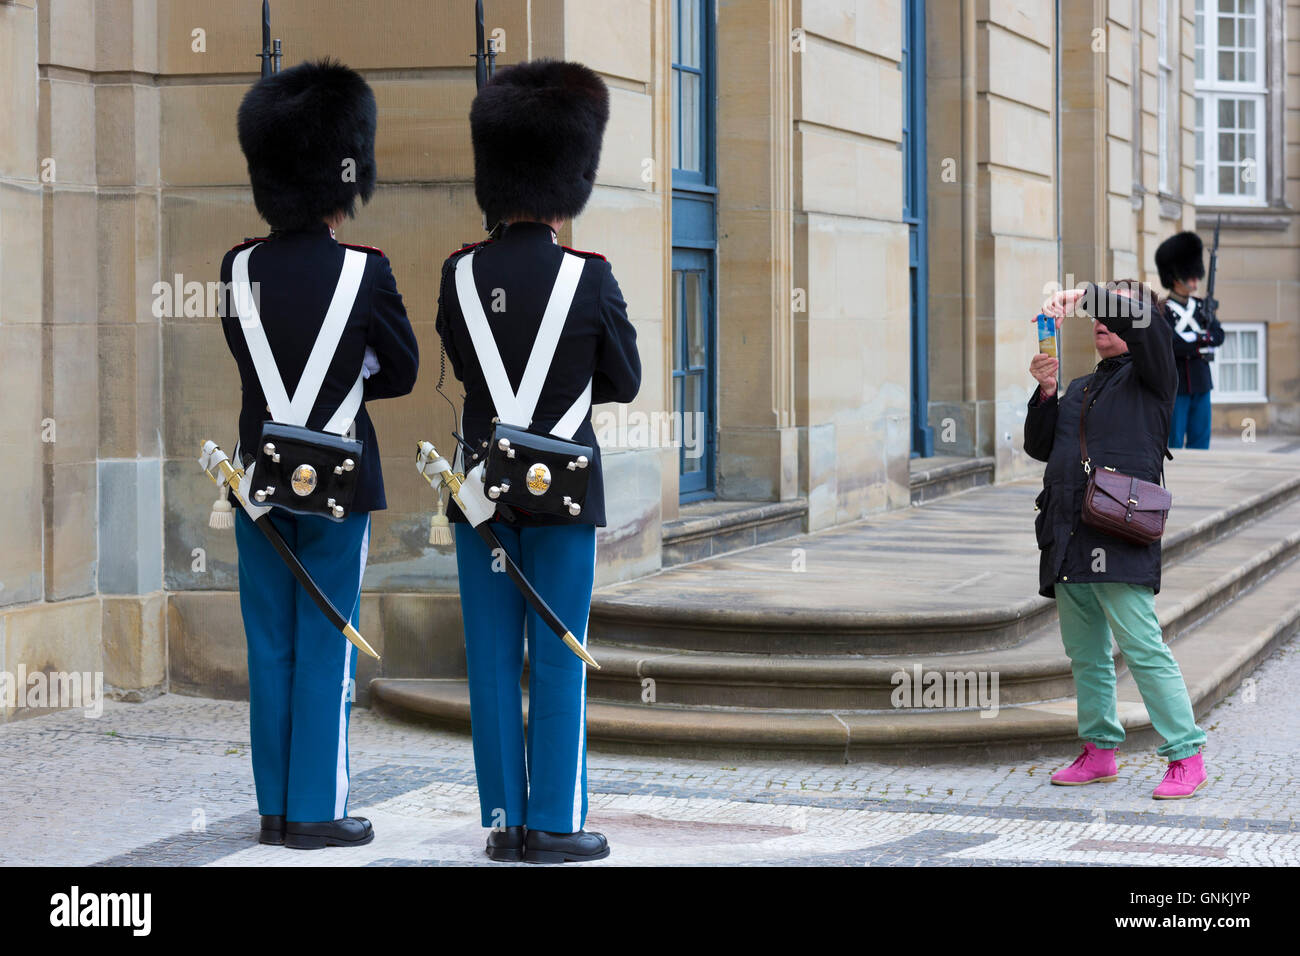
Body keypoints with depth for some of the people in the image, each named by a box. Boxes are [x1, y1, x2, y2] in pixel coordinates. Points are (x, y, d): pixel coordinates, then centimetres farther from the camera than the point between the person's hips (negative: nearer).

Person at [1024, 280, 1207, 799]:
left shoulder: (1149, 376, 5)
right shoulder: (1080, 388, 25)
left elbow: (1143, 322, -15)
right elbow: (1039, 446, 19)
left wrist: (1086, 293, -18)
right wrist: (1046, 393, 5)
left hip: (1118, 535, -7)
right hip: (1068, 539, 7)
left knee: (1143, 648, -13)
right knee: (1085, 654, 10)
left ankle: (1186, 757, -10)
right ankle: (1099, 752, 19)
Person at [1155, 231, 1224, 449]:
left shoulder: (1201, 307, 12)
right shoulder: (1164, 311, -8)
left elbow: (1219, 336, 2)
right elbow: (1171, 345, -20)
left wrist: (1197, 337, -14)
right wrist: (1201, 346, -13)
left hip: (1201, 382, 7)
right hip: (1174, 384, -7)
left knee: (1200, 438, 8)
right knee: (1173, 441, -4)